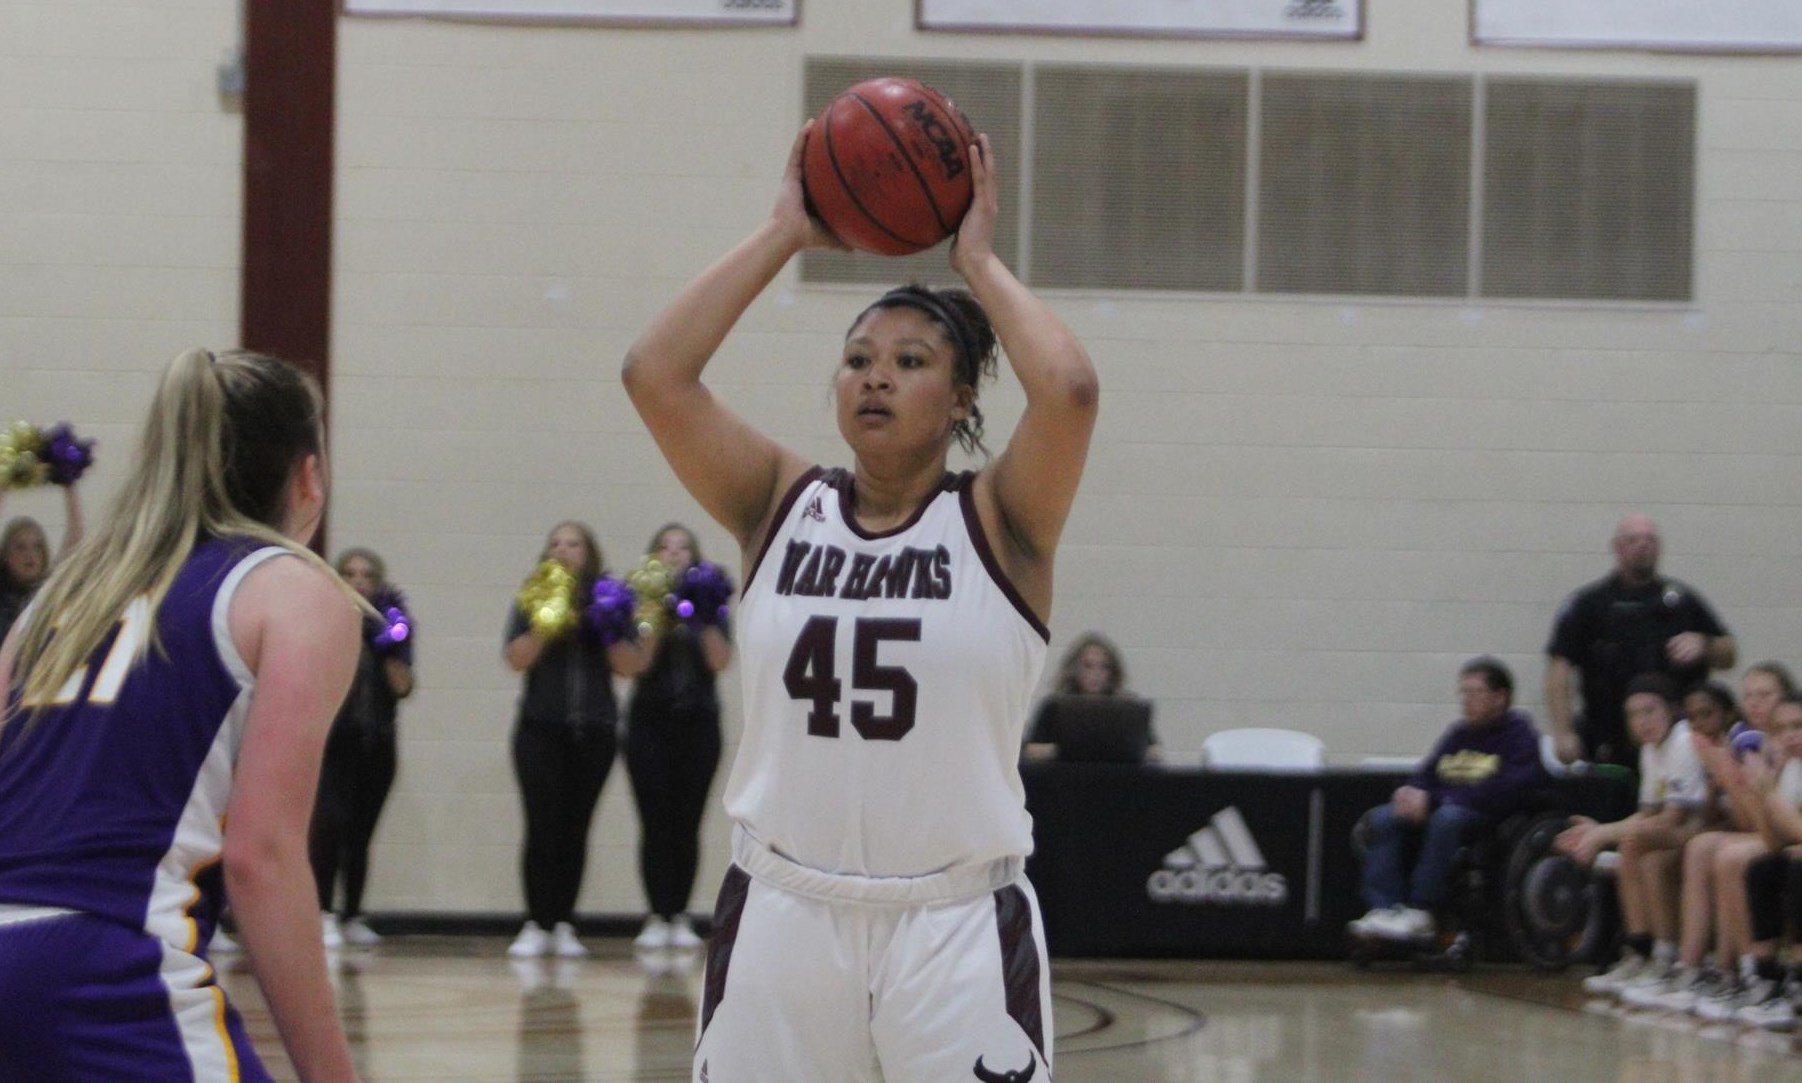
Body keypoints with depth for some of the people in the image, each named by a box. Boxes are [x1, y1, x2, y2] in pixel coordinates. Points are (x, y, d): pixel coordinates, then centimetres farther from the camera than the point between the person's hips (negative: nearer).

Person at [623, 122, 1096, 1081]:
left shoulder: (995, 523, -2)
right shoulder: (781, 506, 5)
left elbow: (1068, 388, -20)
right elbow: (653, 373, -6)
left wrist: (978, 262, -5)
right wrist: (784, 235, -2)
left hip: (956, 926, -2)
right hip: (783, 913, 2)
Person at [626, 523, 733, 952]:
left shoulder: (707, 604, 9)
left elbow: (721, 662, -3)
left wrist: (706, 621, -14)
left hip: (698, 722, 1)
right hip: (652, 722, -1)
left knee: (687, 823, -1)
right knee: (657, 822, -7)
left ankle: (680, 917, 3)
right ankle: (656, 918, -5)